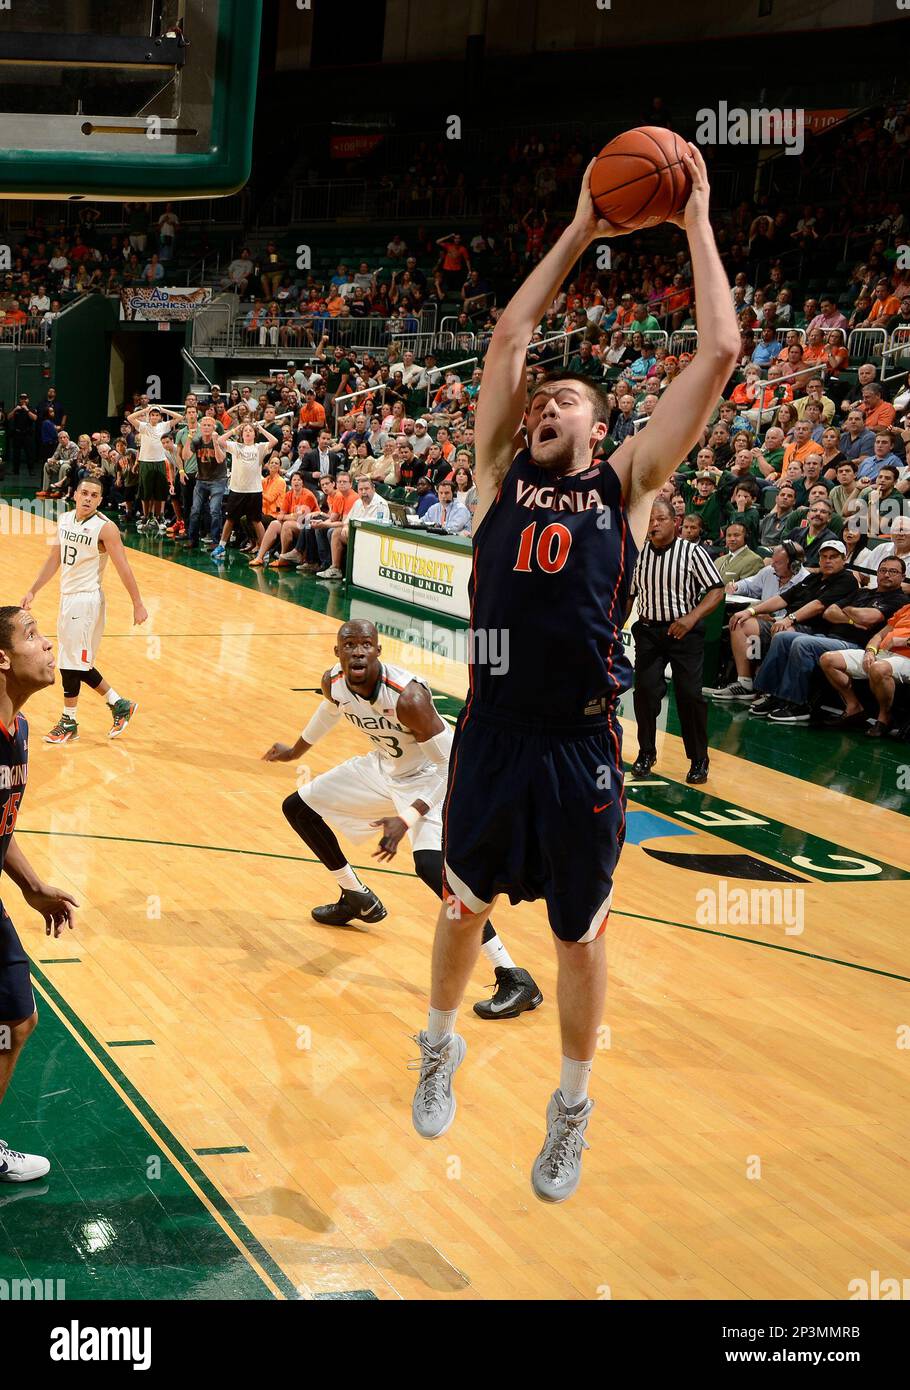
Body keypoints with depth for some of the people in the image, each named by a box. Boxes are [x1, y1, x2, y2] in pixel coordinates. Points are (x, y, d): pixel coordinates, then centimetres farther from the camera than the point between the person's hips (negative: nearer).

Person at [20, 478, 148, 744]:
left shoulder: (105, 528, -15)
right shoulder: (65, 520, 6)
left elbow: (123, 568, -15)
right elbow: (55, 559, 17)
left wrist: (138, 604, -16)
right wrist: (33, 591, 17)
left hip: (85, 599, -8)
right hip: (68, 596, 8)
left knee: (71, 662, -4)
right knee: (79, 663, 12)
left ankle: (68, 723, 10)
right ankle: (119, 705, 24)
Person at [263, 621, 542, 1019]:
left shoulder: (408, 696, -35)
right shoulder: (333, 683, -13)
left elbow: (452, 763, -29)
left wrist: (407, 819, -36)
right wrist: (297, 750, 30)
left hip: (428, 779, -8)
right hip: (382, 768, 8)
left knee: (432, 865, -32)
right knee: (298, 807, 15)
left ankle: (515, 981, -33)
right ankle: (358, 900, 35)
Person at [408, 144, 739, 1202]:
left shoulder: (628, 484, 2)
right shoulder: (501, 474, 6)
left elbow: (718, 353, -3)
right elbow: (509, 336, 4)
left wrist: (697, 225, 0)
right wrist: (580, 231, 6)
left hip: (580, 749, -1)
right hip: (490, 735, 2)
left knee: (579, 938, 11)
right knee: (464, 905, 19)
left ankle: (571, 1112, 30)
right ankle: (440, 1050, 44)